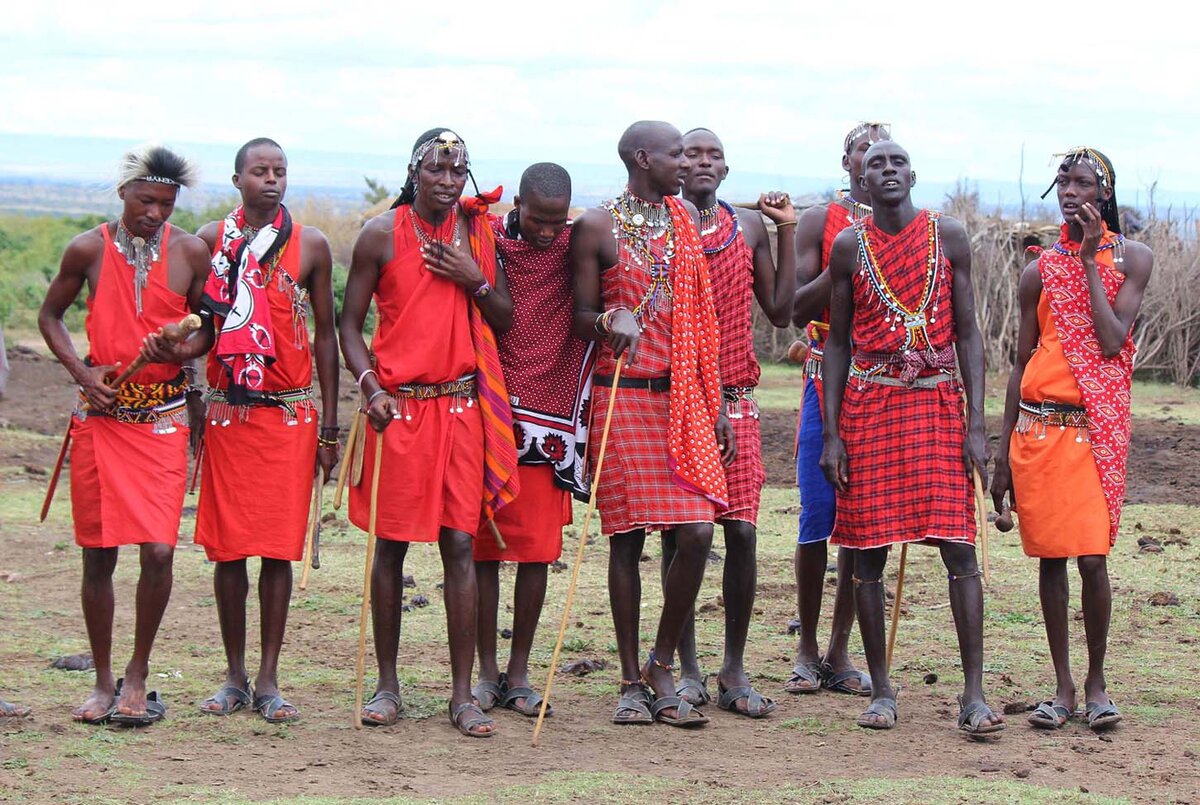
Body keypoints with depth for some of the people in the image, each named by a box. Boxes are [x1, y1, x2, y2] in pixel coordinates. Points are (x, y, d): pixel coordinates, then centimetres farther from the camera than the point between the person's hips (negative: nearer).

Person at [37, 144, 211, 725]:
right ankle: (104, 681, 19)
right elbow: (50, 315, 11)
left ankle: (138, 675, 8)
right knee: (97, 554, 4)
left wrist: (183, 350, -13)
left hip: (163, 417, -1)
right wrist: (81, 371, -4)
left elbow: (209, 324, 10)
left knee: (158, 550, -11)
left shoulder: (190, 252, 0)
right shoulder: (89, 249, 0)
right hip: (100, 414, 1)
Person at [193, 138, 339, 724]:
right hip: (226, 411, 1)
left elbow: (325, 333, 8)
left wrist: (330, 425, 5)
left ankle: (268, 681, 4)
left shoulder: (310, 245, 4)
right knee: (228, 546, 2)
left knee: (279, 548, -2)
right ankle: (235, 676, 12)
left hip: (291, 414, -1)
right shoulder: (211, 239, 5)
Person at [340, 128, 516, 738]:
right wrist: (370, 386, -10)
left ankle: (463, 694, 2)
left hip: (461, 406, 2)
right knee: (391, 544, 3)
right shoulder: (381, 234, 0)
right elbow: (350, 322, 3)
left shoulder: (477, 232, 8)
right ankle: (387, 686, 14)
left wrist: (476, 280, -6)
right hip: (398, 406, -2)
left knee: (459, 543, -1)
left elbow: (504, 322, 12)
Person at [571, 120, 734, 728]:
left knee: (697, 534, -6)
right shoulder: (598, 226, -1)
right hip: (622, 397, -4)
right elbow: (581, 319, 3)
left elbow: (700, 322, 16)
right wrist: (611, 320, -21)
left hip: (684, 399, 4)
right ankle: (631, 681, 9)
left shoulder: (686, 222, 13)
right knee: (627, 536, -1)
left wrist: (717, 405, 12)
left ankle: (662, 667, 9)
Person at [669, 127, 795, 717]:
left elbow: (780, 311, 7)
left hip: (735, 401, 2)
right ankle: (688, 670, 10)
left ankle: (734, 672, 6)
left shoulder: (749, 227, 9)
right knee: (678, 533, 1)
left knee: (741, 531, -4)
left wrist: (787, 233, 4)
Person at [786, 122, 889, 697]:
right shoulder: (821, 222, 4)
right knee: (817, 513, -4)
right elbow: (797, 308, -4)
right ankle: (807, 649, 6)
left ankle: (840, 651, 9)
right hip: (828, 374, -2)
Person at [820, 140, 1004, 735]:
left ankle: (974, 695, -8)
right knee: (868, 547, 1)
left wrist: (976, 425, -3)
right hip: (869, 403, 1)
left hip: (938, 401, -1)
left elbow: (967, 333, 5)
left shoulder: (948, 236, 4)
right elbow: (837, 341, 9)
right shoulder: (849, 246, 5)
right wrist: (831, 434, 2)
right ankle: (880, 690, 10)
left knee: (958, 545, -8)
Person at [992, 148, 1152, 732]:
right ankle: (1063, 688, 11)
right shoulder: (1040, 271, 9)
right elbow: (1021, 364, 12)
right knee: (1050, 556, 3)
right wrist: (1004, 451, 10)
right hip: (1039, 424, 3)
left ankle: (1096, 683, 6)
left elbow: (1111, 342, -11)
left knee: (1092, 557, -9)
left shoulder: (1131, 259, 2)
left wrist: (1091, 259, -10)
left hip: (1097, 427, -2)